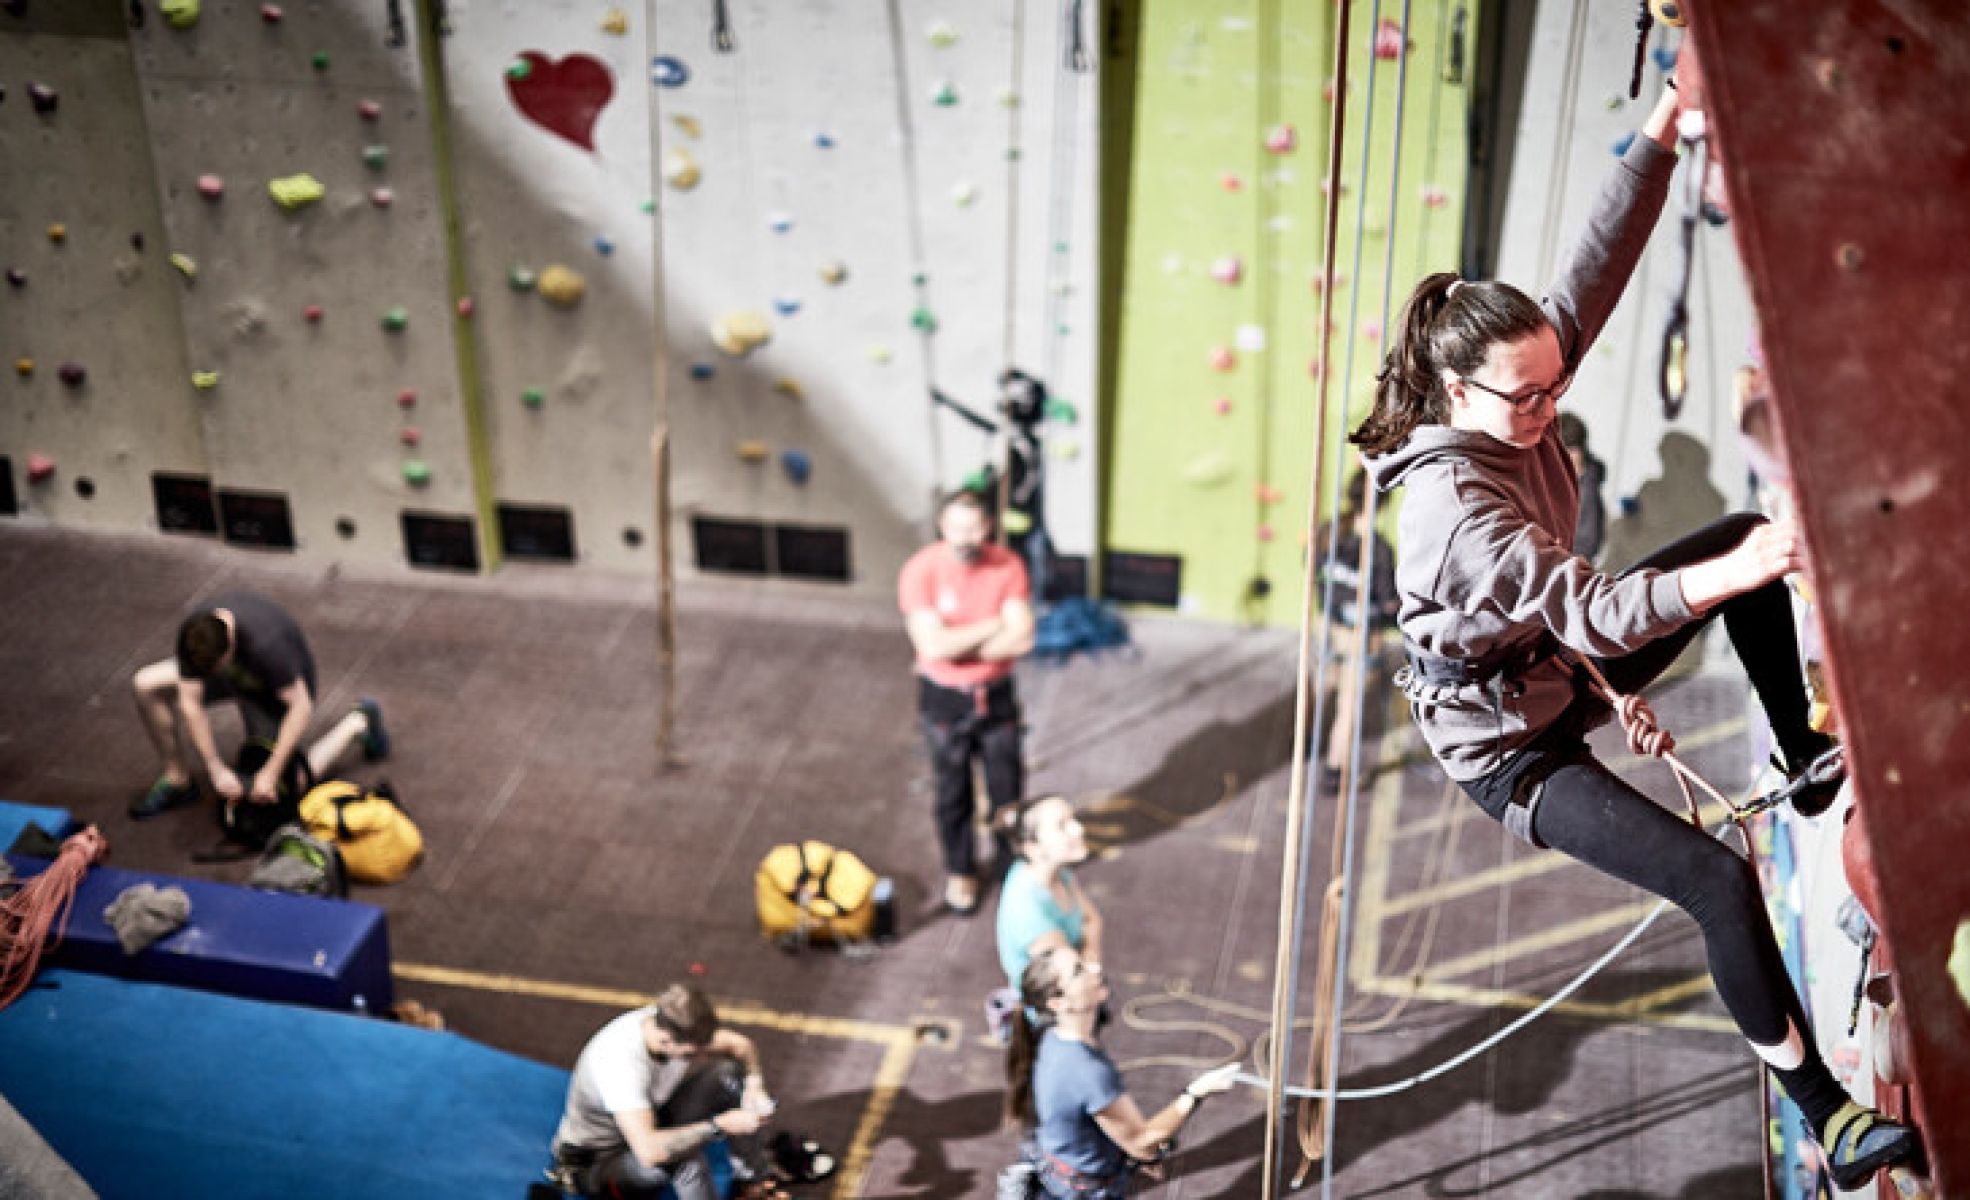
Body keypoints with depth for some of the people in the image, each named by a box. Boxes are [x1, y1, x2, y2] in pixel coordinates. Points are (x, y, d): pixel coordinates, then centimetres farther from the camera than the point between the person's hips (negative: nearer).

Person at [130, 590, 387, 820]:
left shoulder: (265, 645, -44)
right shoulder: (192, 633, -30)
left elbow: (301, 707, -36)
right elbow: (189, 703, -25)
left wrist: (270, 774, -36)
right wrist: (216, 770, -30)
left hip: (281, 688, -5)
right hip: (239, 675, 5)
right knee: (146, 686, -12)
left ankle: (358, 722, 10)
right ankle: (177, 779, 3)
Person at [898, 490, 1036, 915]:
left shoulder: (1008, 566, -14)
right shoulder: (921, 571, -20)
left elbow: (1021, 640, -21)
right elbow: (933, 645, -28)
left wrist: (958, 646, -23)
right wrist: (993, 626, -21)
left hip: (997, 694, 1)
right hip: (944, 700, -1)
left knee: (1008, 787, 14)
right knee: (953, 793, 15)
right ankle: (960, 872, 36)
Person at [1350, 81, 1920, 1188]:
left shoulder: (1517, 403, -9)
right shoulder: (1451, 499, -32)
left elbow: (1600, 267, -11)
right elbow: (1585, 610, -38)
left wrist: (1664, 128, -19)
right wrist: (1735, 574, -47)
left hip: (1566, 675, 9)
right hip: (1510, 746, -9)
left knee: (1747, 536, 3)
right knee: (1723, 884, -20)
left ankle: (1807, 762, 15)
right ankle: (1825, 1117, -4)